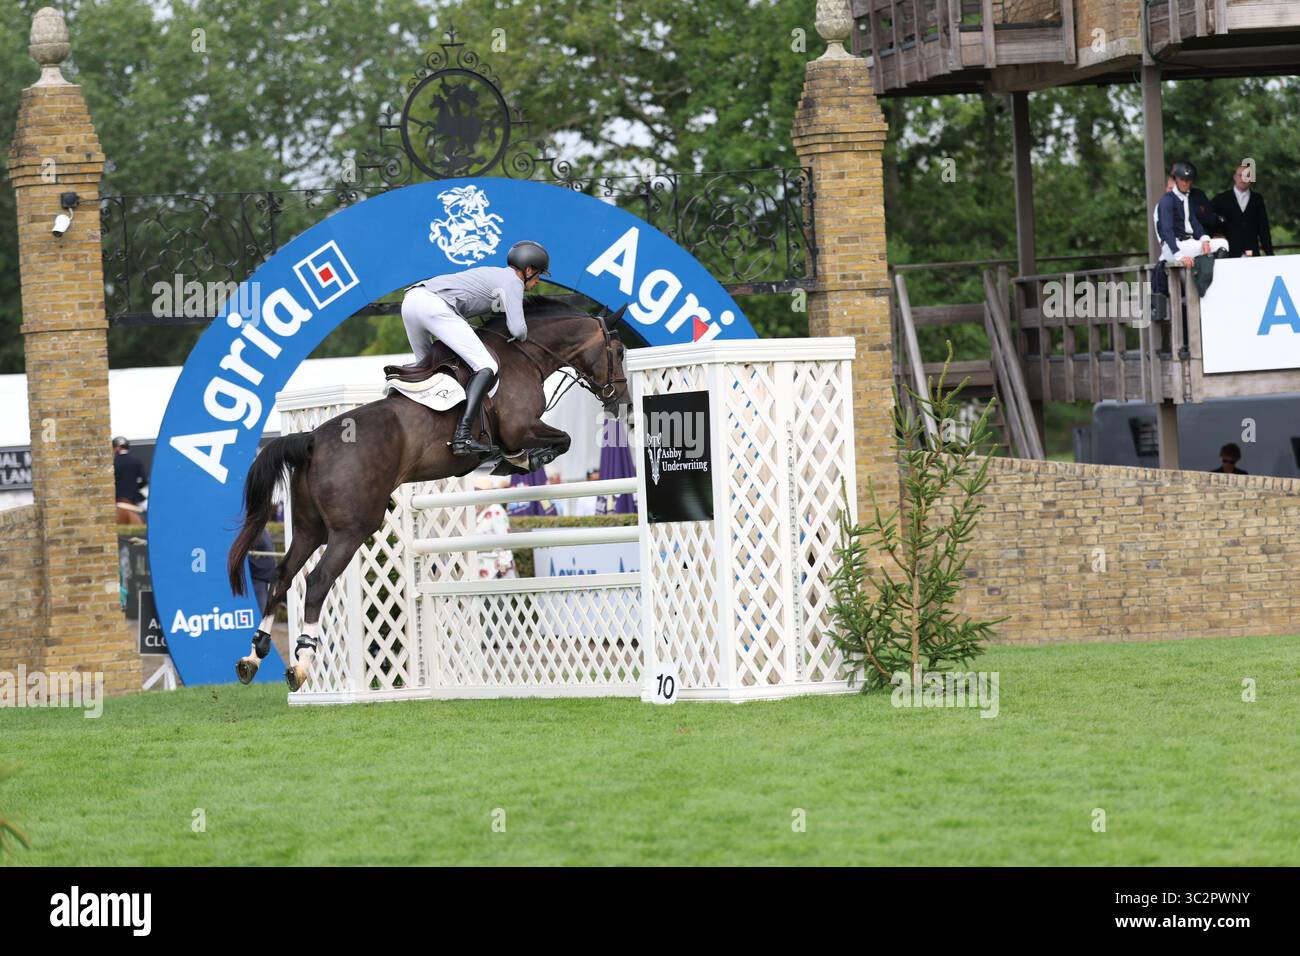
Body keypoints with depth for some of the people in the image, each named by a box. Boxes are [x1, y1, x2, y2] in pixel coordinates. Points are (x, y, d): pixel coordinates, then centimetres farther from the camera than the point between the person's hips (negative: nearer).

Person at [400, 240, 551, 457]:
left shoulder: (490, 273, 33)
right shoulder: (513, 282, 6)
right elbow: (517, 329, -4)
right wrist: (523, 337, 19)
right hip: (435, 306, -9)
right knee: (486, 368, -11)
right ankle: (462, 436, -26)